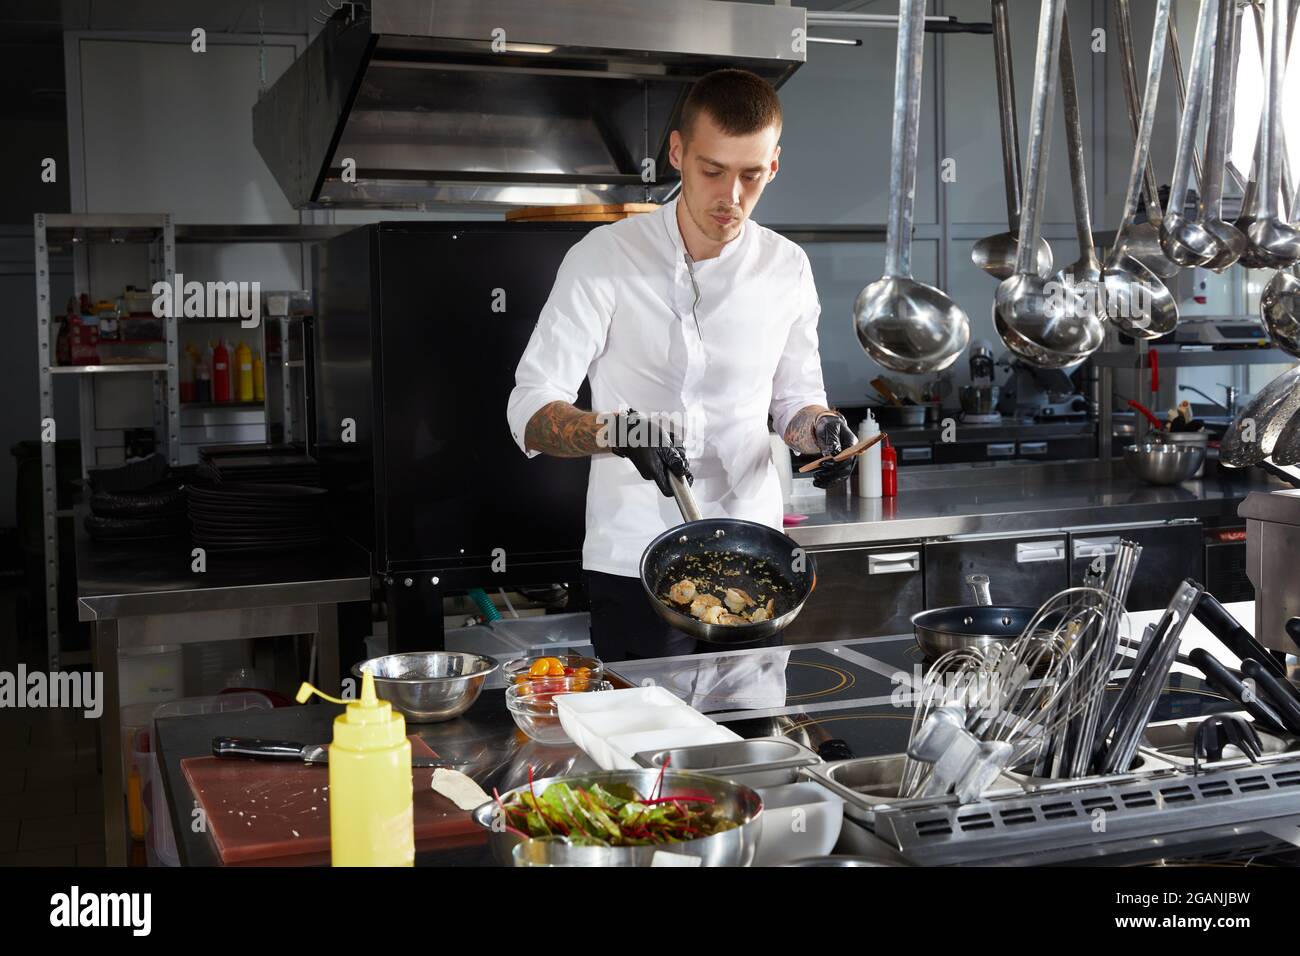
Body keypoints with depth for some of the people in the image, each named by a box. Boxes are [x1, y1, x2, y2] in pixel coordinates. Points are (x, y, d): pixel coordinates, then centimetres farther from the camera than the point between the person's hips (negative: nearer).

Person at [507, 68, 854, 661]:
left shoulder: (787, 268, 4)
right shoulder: (606, 257, -7)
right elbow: (530, 411, -9)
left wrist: (818, 428, -7)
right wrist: (618, 431, -28)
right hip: (635, 564, -3)